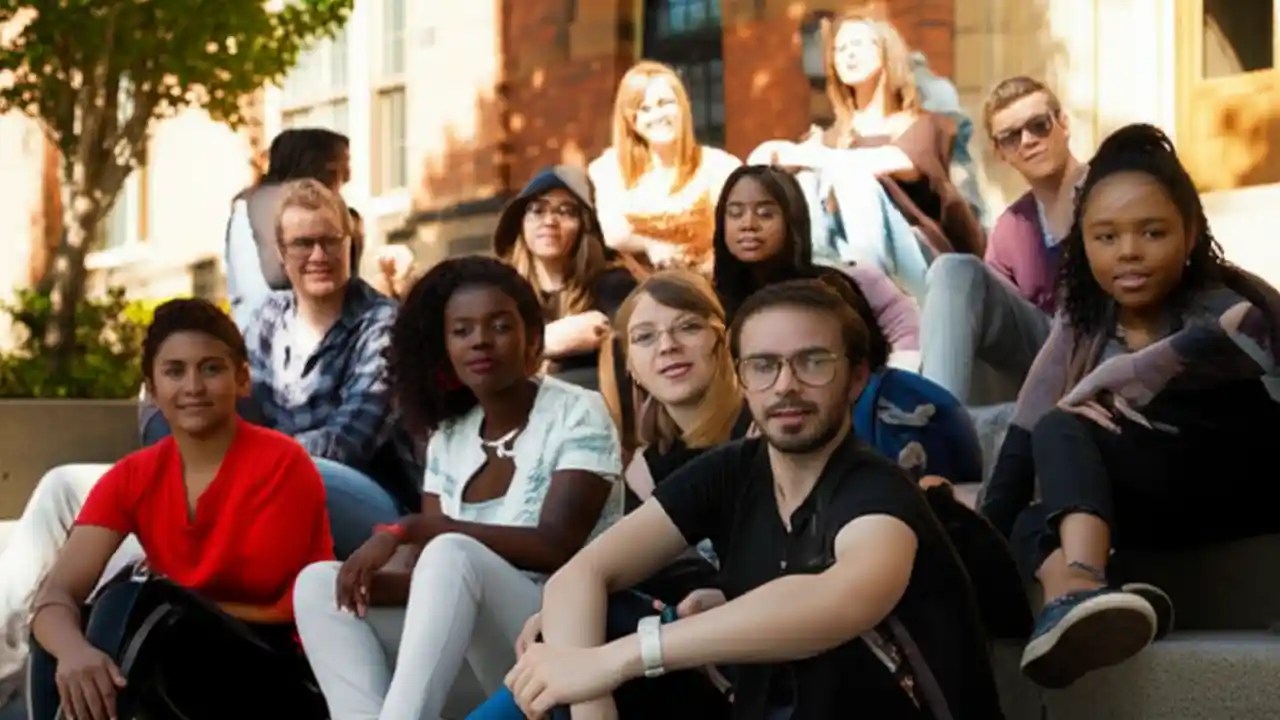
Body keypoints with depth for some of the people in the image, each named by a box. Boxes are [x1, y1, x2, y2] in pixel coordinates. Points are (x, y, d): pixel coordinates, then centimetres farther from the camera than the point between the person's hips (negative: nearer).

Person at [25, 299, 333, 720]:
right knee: (59, 636, -20)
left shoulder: (283, 464, -11)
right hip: (183, 670, 5)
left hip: (284, 681, -5)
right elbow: (57, 593, -13)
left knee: (130, 606, -28)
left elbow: (292, 609, -12)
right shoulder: (132, 478, 1)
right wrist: (74, 650, -36)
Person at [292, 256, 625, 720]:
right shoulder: (448, 438, 12)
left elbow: (556, 547, -18)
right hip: (472, 650, 7)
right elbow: (439, 581, 5)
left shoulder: (577, 416, -5)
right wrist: (371, 580, -19)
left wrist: (409, 529, -21)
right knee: (319, 583, -7)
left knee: (452, 556, -31)